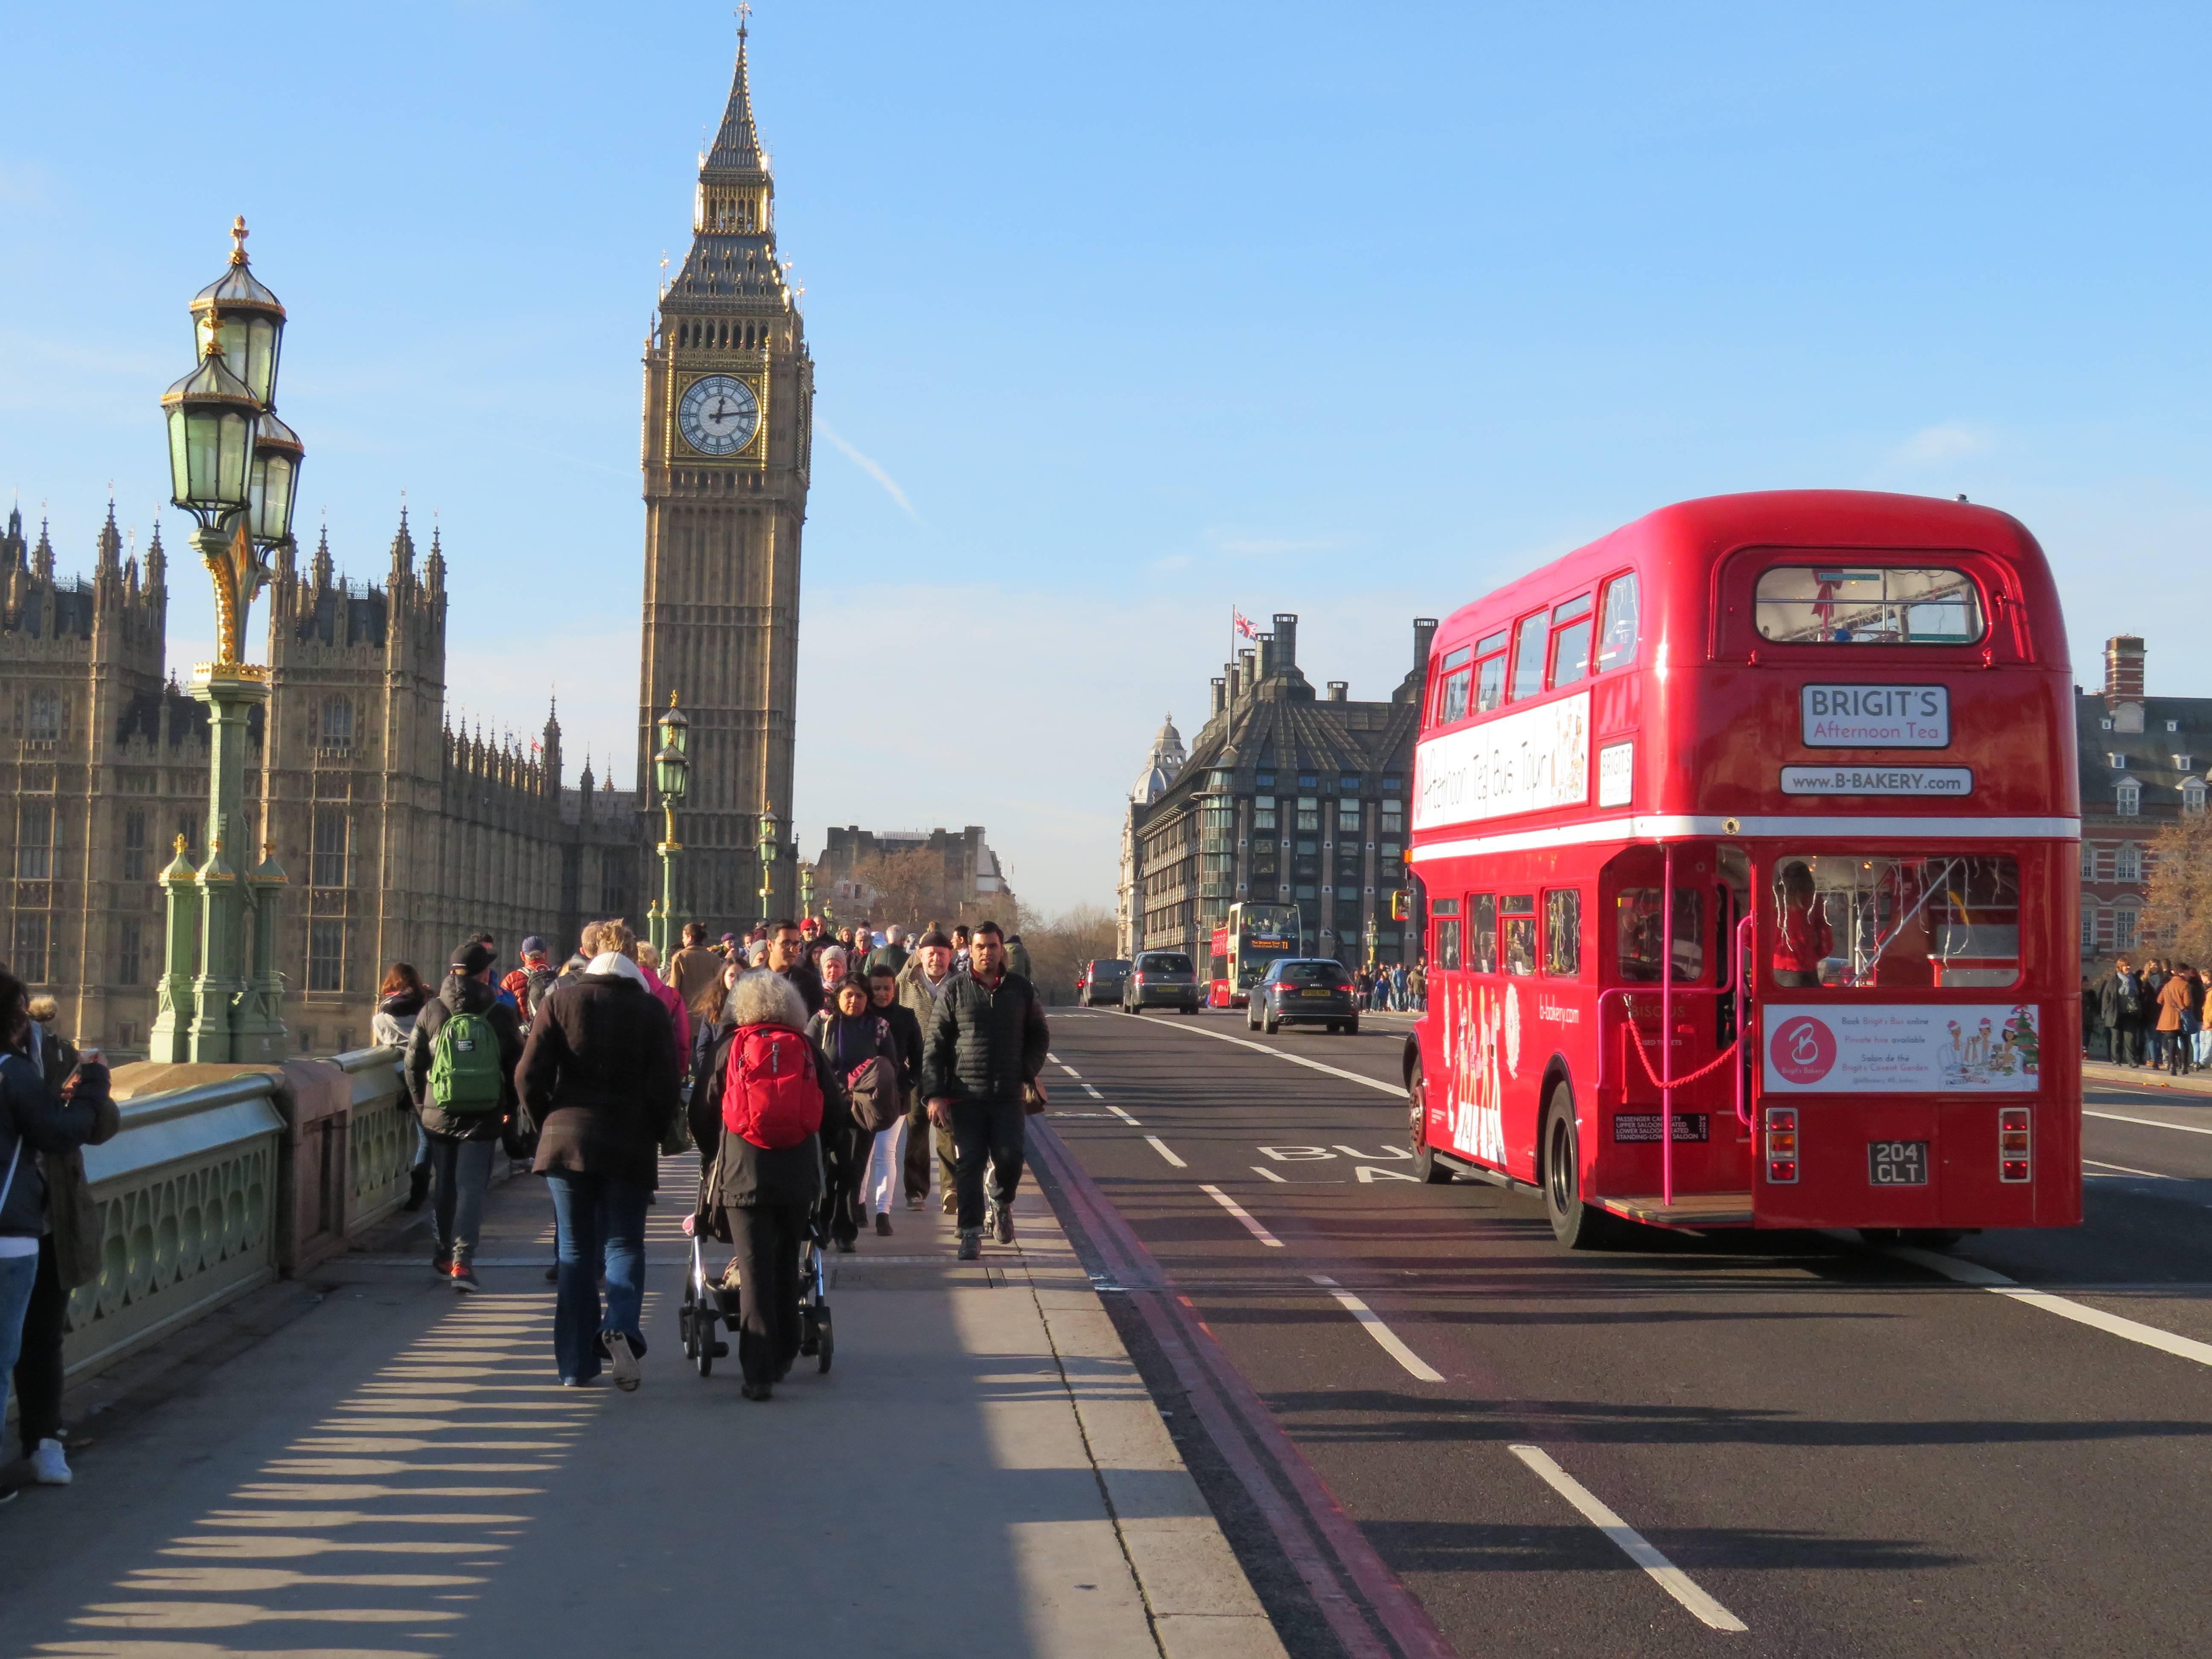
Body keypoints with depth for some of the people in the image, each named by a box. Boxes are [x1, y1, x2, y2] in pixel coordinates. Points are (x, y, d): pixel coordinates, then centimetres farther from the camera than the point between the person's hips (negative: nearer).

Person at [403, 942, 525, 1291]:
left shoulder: (431, 1012, -1)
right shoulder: (501, 1015, -3)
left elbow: (413, 1064, 3)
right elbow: (516, 1067, 2)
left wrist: (421, 1106, 15)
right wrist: (509, 1109, 15)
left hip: (438, 1115, 2)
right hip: (482, 1117, -2)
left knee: (445, 1187, 17)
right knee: (471, 1188, -2)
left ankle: (442, 1257, 28)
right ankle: (462, 1262, -14)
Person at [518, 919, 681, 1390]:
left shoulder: (561, 1000, 2)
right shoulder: (651, 1010, 1)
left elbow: (529, 1077, -3)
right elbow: (667, 1088, -4)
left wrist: (548, 1124, 11)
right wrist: (653, 1134, 11)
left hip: (566, 1138, 1)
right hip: (630, 1145, -1)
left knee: (576, 1250, 8)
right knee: (624, 1244, 7)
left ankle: (576, 1365, 7)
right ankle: (620, 1328, -20)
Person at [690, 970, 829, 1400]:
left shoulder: (725, 1048, 1)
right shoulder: (808, 1049, 6)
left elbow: (701, 1114, 5)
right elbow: (833, 1110, 11)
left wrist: (713, 1159, 22)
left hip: (741, 1173, -2)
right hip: (799, 1175, 2)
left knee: (754, 1272, -2)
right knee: (786, 1267, 17)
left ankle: (758, 1372, -6)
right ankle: (783, 1356, 27)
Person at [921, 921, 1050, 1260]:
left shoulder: (1020, 989, 7)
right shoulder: (955, 991, 2)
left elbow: (1040, 1036, 17)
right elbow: (935, 1045, 1)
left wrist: (1028, 1073, 2)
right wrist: (935, 1094, -6)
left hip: (1009, 1095, 1)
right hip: (965, 1096, -1)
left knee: (1010, 1158, -8)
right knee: (968, 1165, -1)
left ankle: (1002, 1203, 24)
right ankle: (971, 1234, 7)